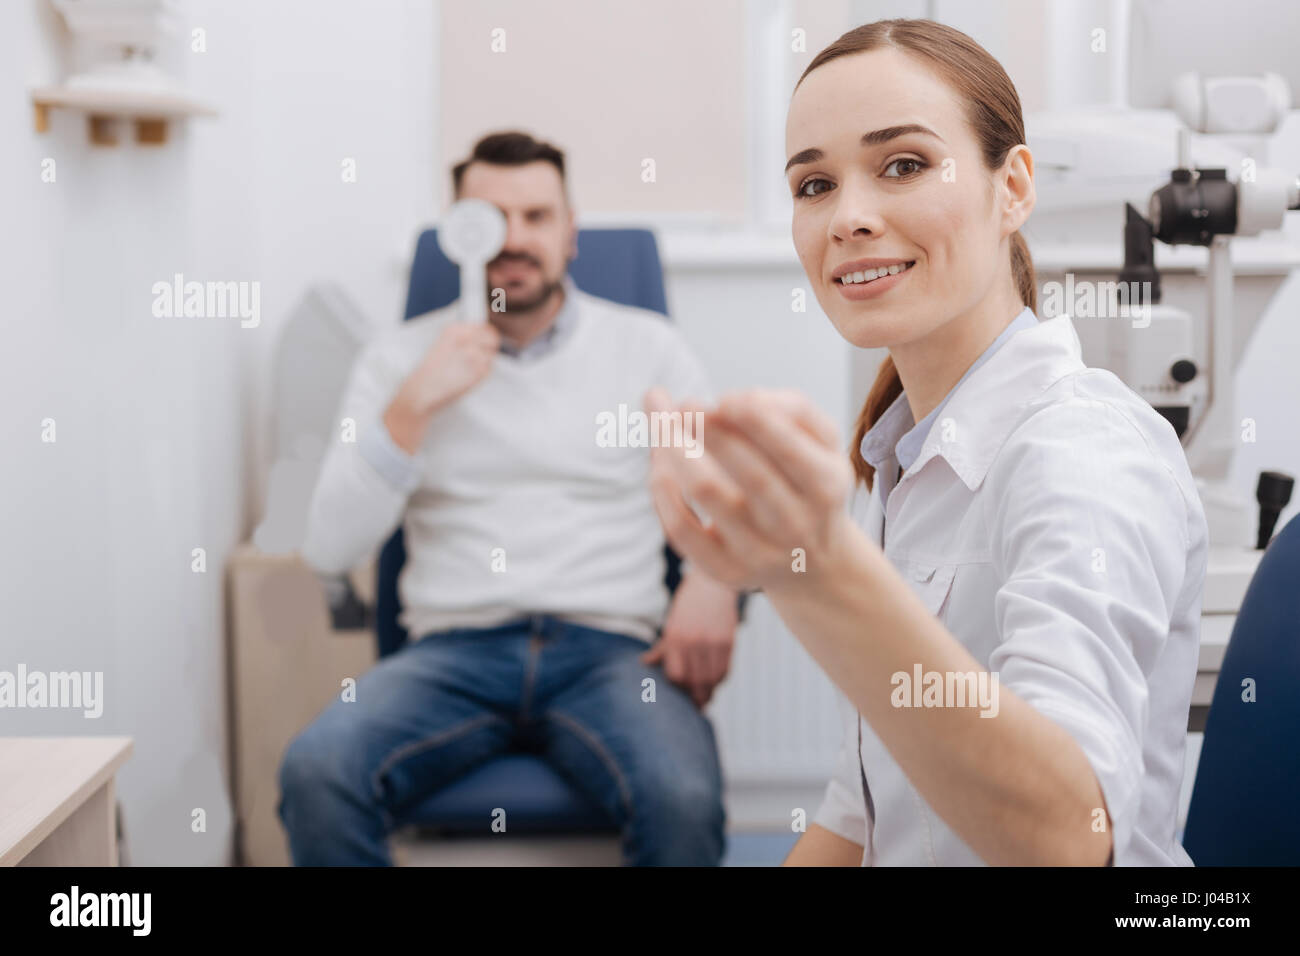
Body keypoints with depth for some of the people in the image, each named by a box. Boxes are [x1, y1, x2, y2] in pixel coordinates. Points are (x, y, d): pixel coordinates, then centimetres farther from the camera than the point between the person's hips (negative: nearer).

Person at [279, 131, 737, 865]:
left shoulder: (647, 346, 14)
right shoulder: (401, 358, 14)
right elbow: (329, 549, 6)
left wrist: (715, 580, -13)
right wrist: (414, 405, -5)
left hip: (609, 648, 0)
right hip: (454, 650, 1)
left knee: (683, 799, -34)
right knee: (316, 773, -30)